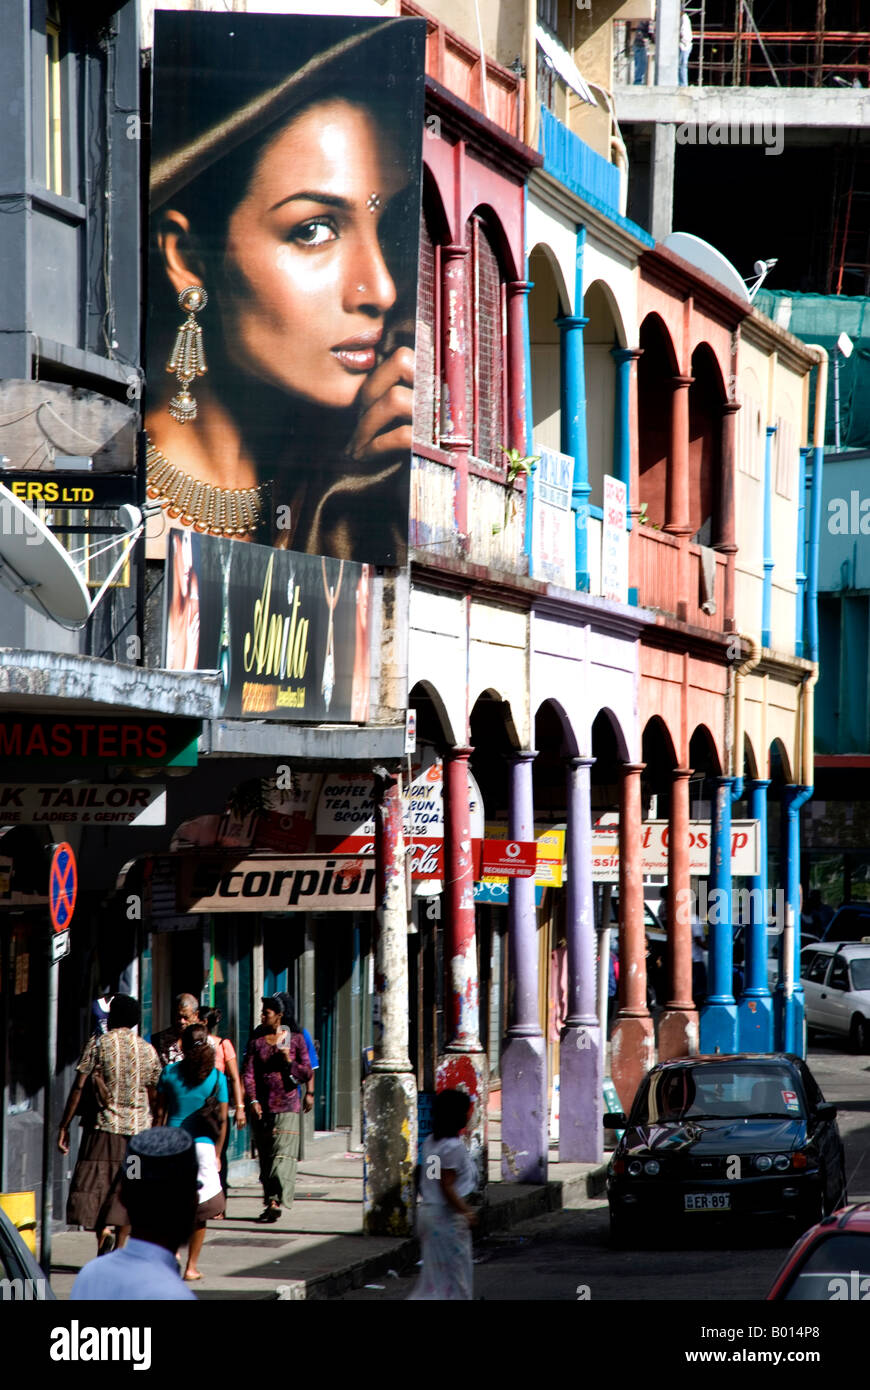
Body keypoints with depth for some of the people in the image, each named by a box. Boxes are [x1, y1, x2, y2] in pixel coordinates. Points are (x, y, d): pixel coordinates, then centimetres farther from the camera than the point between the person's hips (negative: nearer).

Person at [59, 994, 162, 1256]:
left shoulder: (97, 1045, -3)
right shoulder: (148, 1050, 5)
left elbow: (78, 1088, -6)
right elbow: (154, 1097, 8)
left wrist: (64, 1126, 0)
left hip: (105, 1128, -3)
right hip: (138, 1128, 3)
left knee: (93, 1185, -1)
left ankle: (103, 1232, -24)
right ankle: (118, 1249, 7)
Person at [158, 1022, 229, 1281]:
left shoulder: (170, 1073, 0)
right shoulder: (216, 1077, -1)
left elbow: (160, 1113, 3)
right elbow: (222, 1120, 0)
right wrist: (217, 1153, 10)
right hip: (202, 1145, 0)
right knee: (199, 1210, 8)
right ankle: (191, 1267, 10)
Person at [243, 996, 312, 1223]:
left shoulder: (295, 1039, 4)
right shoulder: (256, 1041, 9)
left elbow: (307, 1073, 5)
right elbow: (248, 1074, 2)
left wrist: (289, 1062, -12)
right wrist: (253, 1100, -11)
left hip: (287, 1105, -3)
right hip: (262, 1106, 3)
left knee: (283, 1154, -13)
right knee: (265, 1156, 5)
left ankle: (276, 1201, -21)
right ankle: (270, 1202, 13)